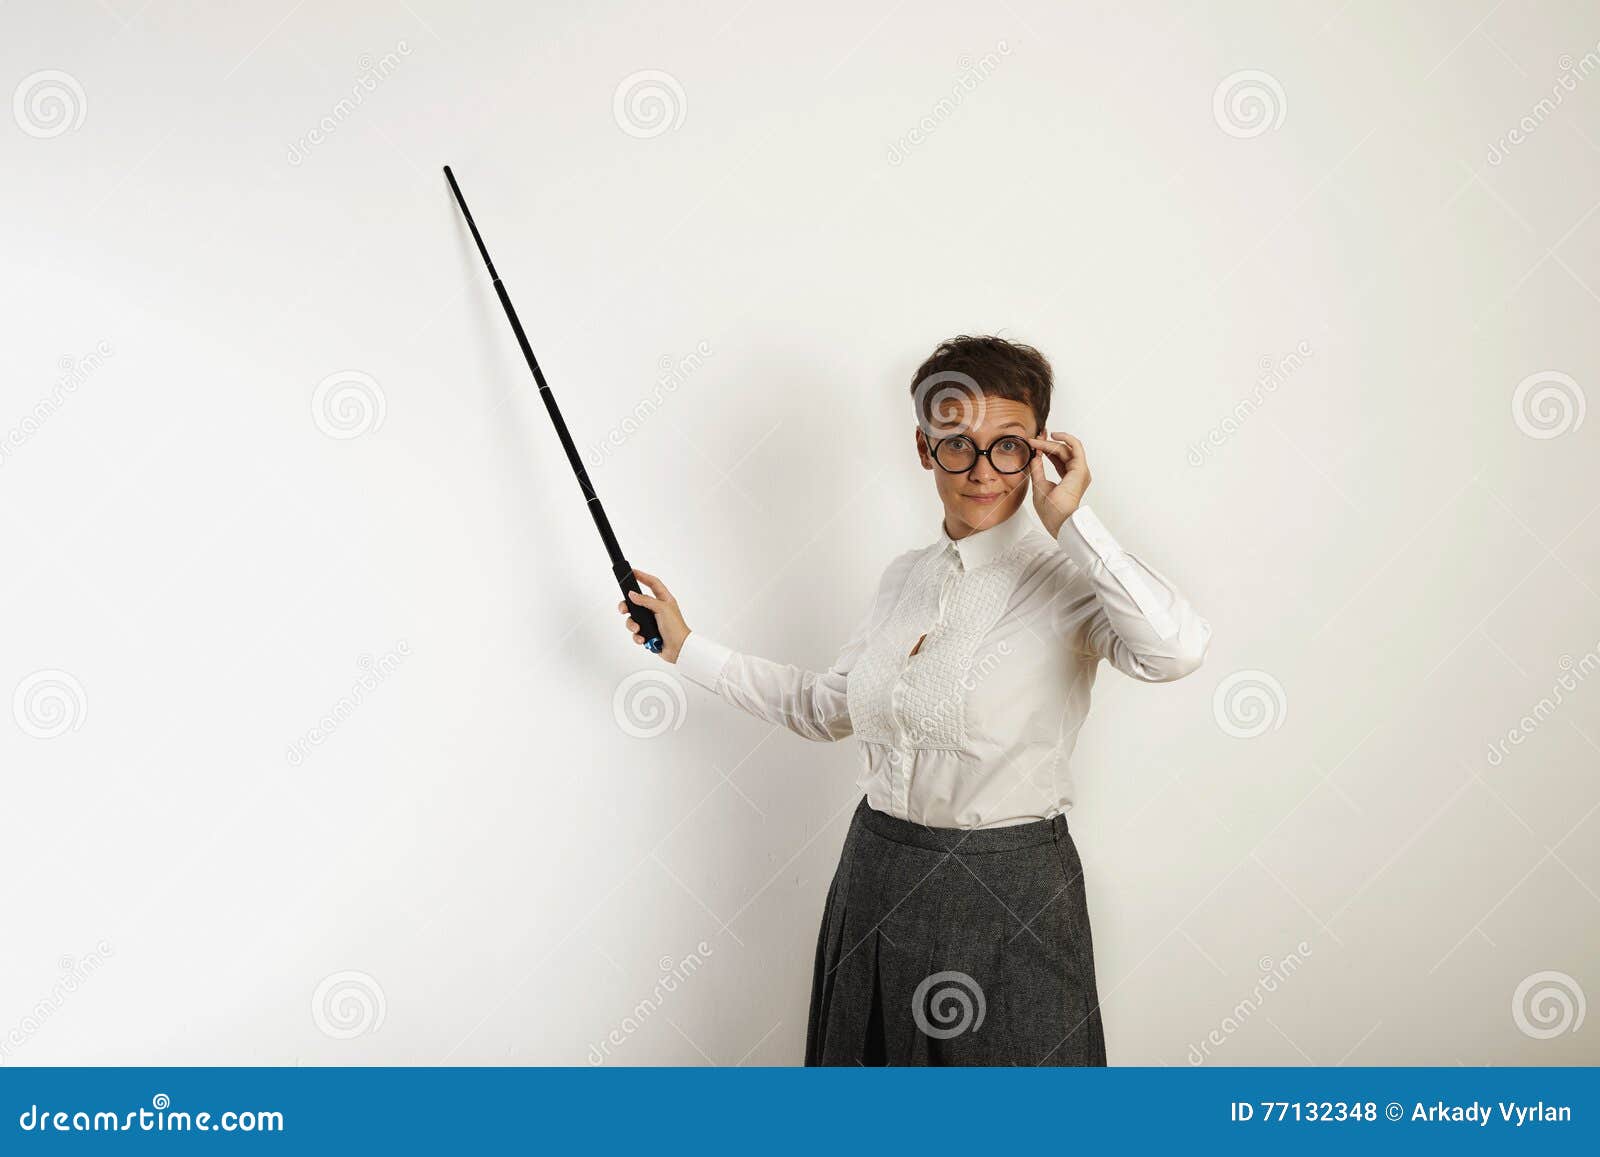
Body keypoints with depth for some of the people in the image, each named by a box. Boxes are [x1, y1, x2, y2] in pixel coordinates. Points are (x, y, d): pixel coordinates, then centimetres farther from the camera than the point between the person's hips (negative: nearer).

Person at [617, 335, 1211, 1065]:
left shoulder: (1066, 580, -14)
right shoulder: (905, 577, 6)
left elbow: (1176, 649, -35)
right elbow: (826, 707, 17)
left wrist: (1069, 520, -25)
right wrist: (687, 649, 17)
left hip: (1006, 893, -5)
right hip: (878, 874, 6)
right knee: (870, 1056, 20)